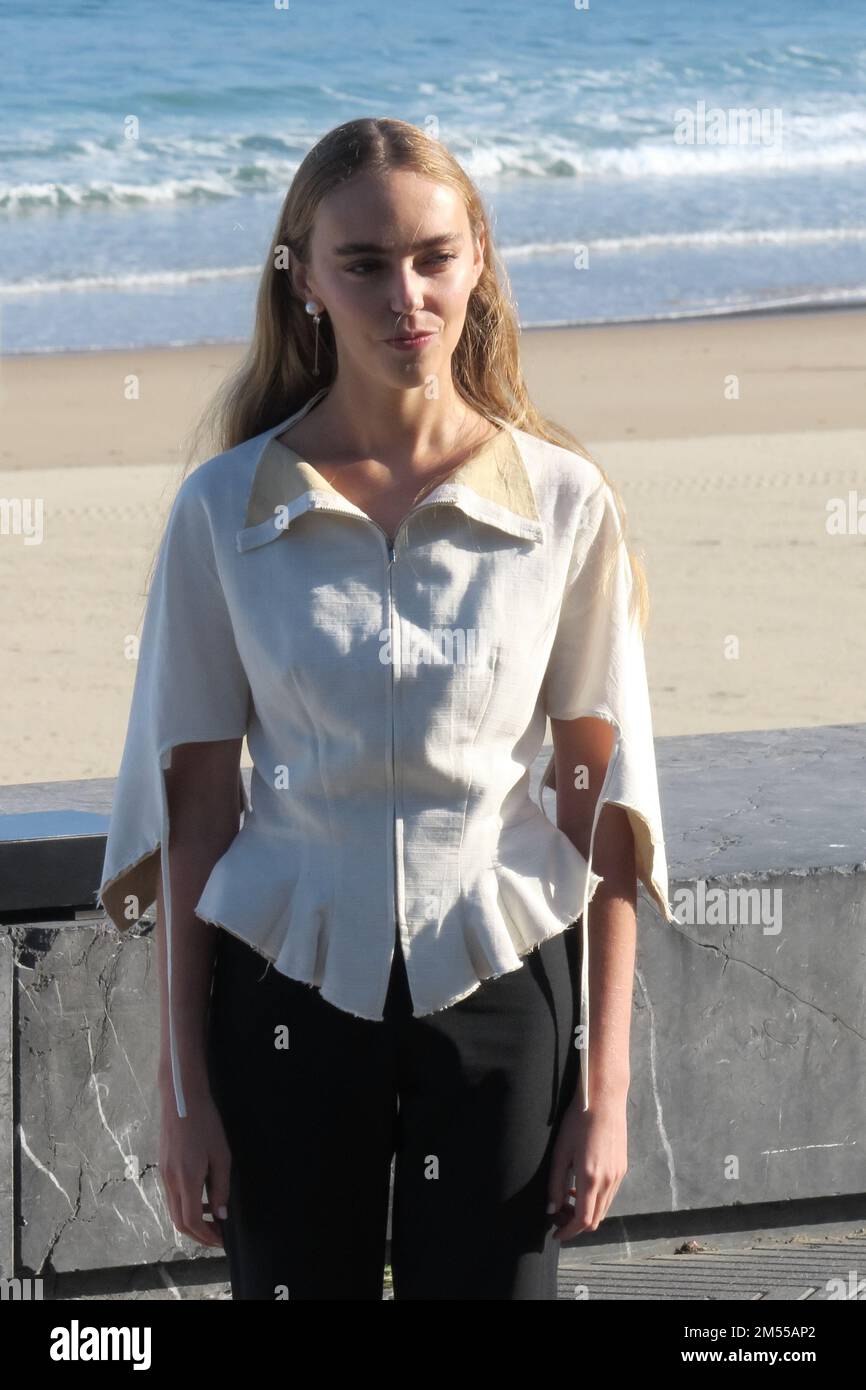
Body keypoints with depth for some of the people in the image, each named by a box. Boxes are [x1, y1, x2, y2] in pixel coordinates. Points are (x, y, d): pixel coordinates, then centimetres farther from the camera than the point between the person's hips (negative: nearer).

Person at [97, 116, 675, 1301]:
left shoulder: (565, 501, -4)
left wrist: (605, 1087, -2)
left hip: (499, 983, 0)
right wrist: (183, 1089, -1)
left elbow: (601, 806, 0)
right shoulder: (226, 510, -3)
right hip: (288, 983, 0)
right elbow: (192, 806, 0)